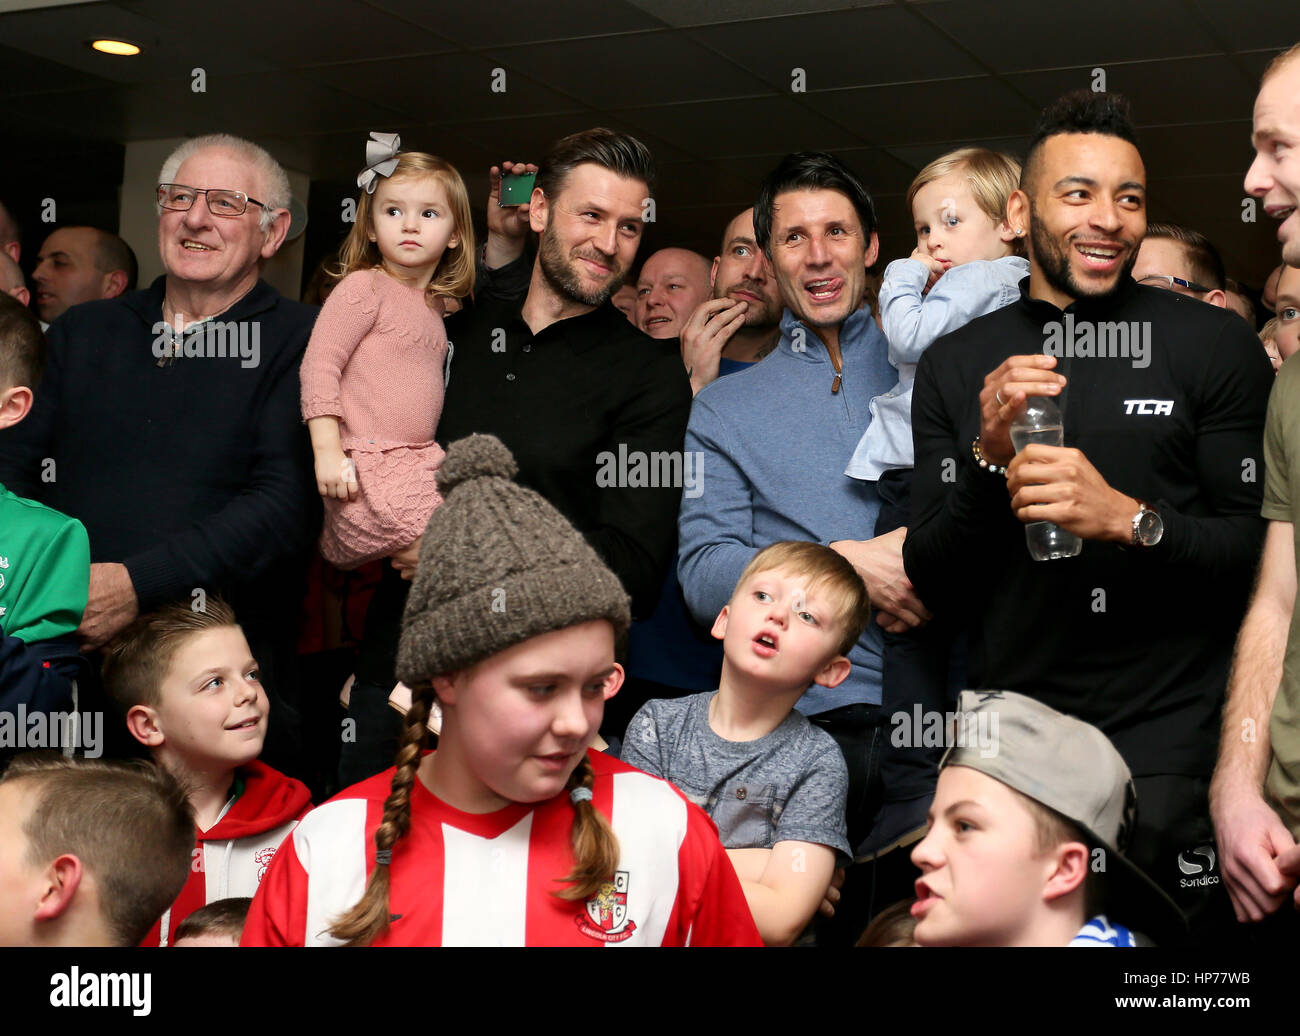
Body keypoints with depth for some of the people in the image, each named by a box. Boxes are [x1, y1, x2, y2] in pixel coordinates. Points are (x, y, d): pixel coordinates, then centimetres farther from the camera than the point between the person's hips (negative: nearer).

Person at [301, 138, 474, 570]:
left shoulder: (432, 304, 18)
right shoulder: (364, 287, -5)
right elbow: (318, 365, -12)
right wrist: (327, 451, -18)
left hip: (421, 461, 9)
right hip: (367, 467, -9)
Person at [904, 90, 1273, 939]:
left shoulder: (1218, 345, -2)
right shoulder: (958, 364, 5)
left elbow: (1266, 549, -5)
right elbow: (936, 585, 2)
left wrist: (1130, 519, -21)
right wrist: (989, 456, -14)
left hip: (1174, 737, -2)